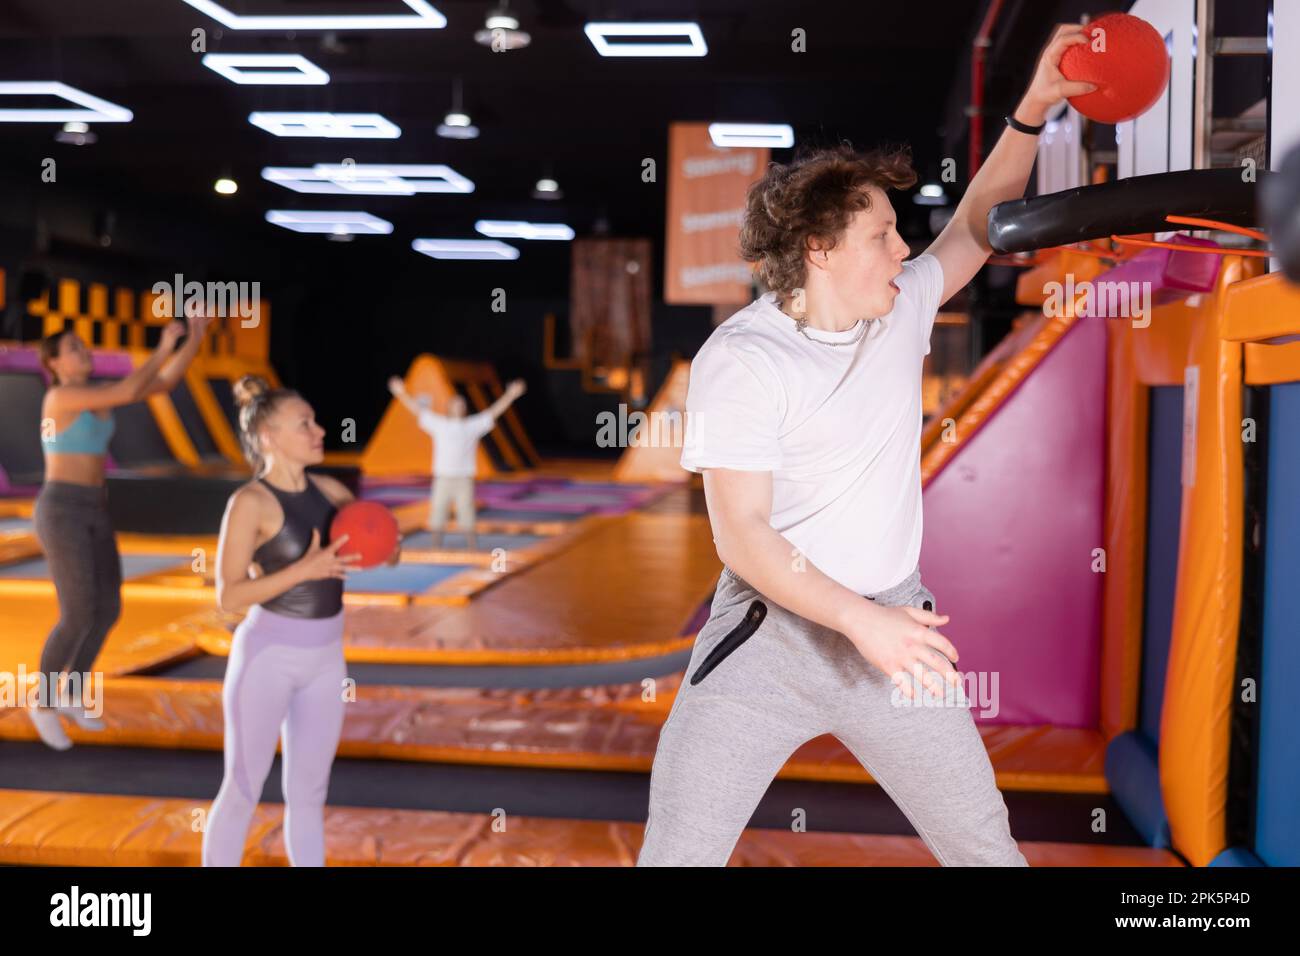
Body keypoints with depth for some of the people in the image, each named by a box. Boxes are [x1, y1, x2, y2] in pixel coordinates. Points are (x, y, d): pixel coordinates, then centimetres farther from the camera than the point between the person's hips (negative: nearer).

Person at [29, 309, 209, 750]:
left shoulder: (98, 393, 12)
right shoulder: (59, 396, -15)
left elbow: (163, 384, 7)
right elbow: (129, 392, -26)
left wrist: (196, 338, -3)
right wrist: (164, 348, -19)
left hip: (93, 513, 9)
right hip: (61, 513, -9)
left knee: (108, 610, 9)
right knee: (78, 619, -9)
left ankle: (72, 695, 27)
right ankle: (44, 701, 12)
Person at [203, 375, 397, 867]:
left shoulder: (329, 490, 3)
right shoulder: (250, 502, -15)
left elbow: (388, 548, 12)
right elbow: (228, 596, -18)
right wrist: (305, 569, -27)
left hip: (325, 657, 6)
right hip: (268, 655, -6)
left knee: (309, 792, 14)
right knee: (243, 789, 5)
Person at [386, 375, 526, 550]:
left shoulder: (473, 425, 7)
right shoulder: (438, 424, 8)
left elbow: (494, 411, 3)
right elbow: (418, 410, 8)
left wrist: (510, 395, -4)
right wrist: (401, 394, 3)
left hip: (464, 480, -1)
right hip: (442, 478, 1)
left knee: (467, 517, 1)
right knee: (437, 517, 4)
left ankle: (473, 551, 8)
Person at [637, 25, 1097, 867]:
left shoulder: (902, 307, 4)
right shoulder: (741, 360, -15)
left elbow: (978, 228, 20)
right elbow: (741, 532, -18)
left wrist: (1031, 114, 8)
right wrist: (859, 619, -26)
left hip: (895, 622, 5)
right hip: (772, 631, -5)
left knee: (987, 846, 10)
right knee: (677, 853, -2)